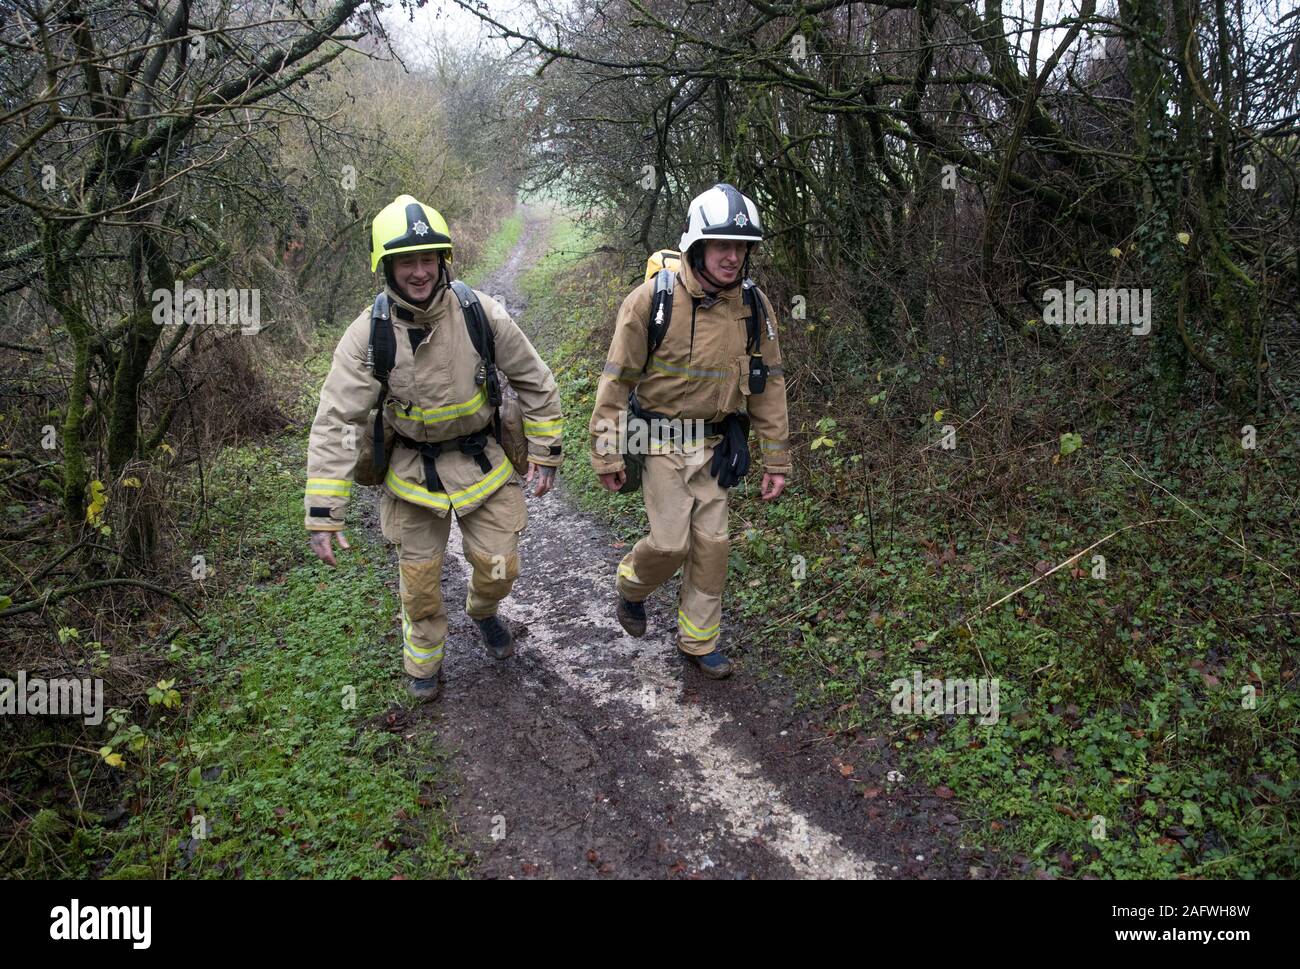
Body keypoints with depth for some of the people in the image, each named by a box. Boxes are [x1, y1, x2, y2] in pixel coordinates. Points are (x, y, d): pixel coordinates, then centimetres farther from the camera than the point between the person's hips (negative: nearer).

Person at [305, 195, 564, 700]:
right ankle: (423, 665, 39)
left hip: (482, 462, 1)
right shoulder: (369, 333, -18)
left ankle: (482, 609, 44)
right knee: (420, 582, 11)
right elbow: (336, 422, -18)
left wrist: (545, 453, 0)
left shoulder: (479, 312, -16)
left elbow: (534, 382, -3)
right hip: (413, 468, 0)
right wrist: (323, 514, -22)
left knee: (499, 569, 6)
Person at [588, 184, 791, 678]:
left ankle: (699, 640, 25)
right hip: (661, 440, -4)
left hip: (715, 444, 4)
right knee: (671, 542, -7)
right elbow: (617, 378, -10)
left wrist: (776, 460, 4)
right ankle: (630, 587, 28)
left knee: (712, 544, 7)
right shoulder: (651, 300, -17)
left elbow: (767, 384, 4)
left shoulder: (753, 306, -4)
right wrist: (606, 453, -9)